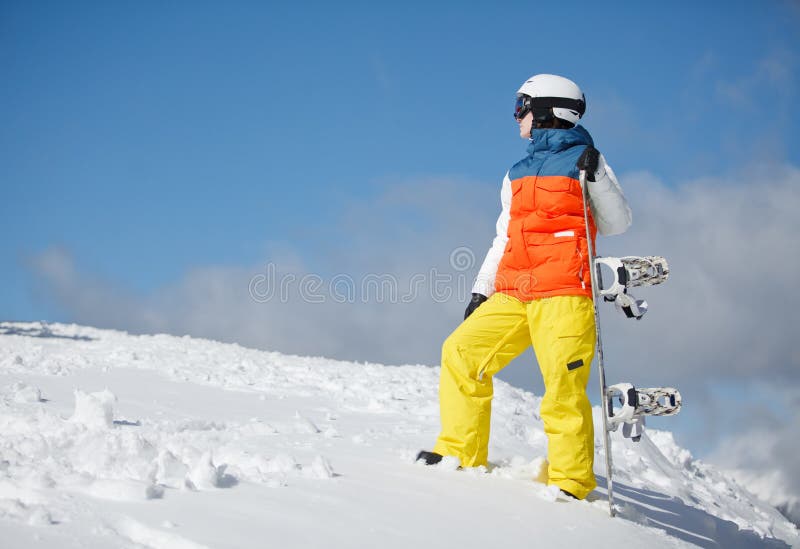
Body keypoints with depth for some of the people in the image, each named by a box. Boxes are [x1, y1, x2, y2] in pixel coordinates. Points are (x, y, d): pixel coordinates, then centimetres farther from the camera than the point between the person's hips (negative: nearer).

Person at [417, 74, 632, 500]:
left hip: (564, 296, -6)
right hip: (513, 296, 7)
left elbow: (618, 224, -1)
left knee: (563, 387, -14)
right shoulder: (517, 175, 23)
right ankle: (462, 454, 4)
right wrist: (479, 292, 21)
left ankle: (571, 484, -10)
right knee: (460, 352, -4)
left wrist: (595, 178, -14)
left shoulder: (583, 161, 5)